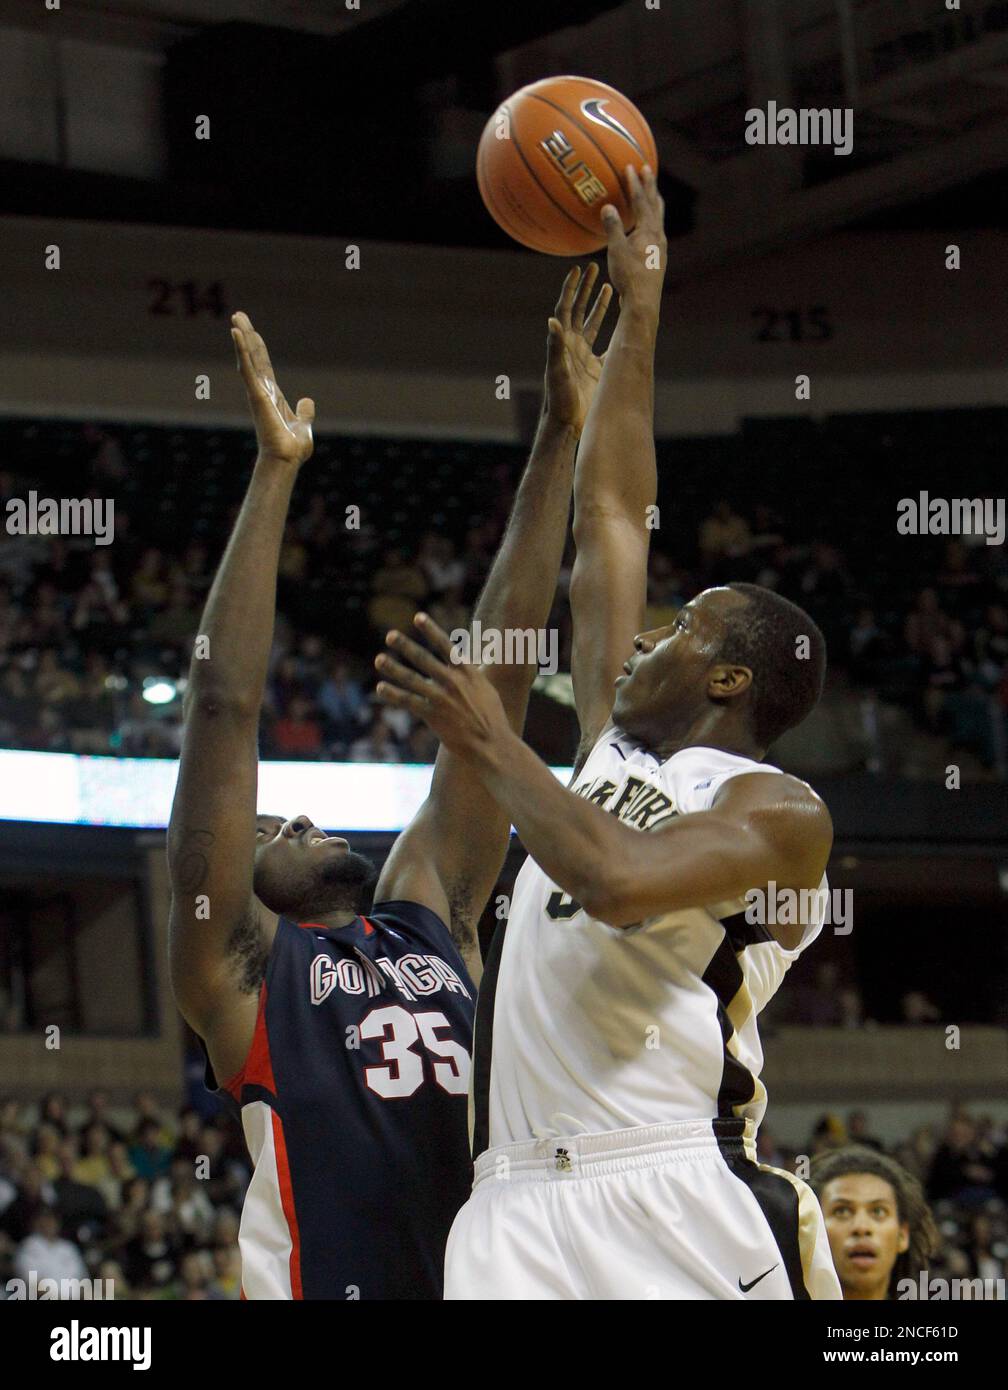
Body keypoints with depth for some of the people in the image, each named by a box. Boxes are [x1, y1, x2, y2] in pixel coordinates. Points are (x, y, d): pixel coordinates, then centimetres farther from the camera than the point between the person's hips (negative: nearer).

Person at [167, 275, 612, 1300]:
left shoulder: (430, 921, 18)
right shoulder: (236, 962, 6)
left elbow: (498, 671, 16)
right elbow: (223, 705, -3)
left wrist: (559, 438, 16)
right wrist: (275, 470, -5)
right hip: (331, 1280, -5)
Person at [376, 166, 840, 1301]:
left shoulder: (778, 812, 0)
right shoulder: (616, 740, 22)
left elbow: (622, 882, -20)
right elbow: (611, 514, 25)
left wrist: (490, 745, -10)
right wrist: (637, 312, 27)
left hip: (679, 1208, -6)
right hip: (517, 1207, 6)